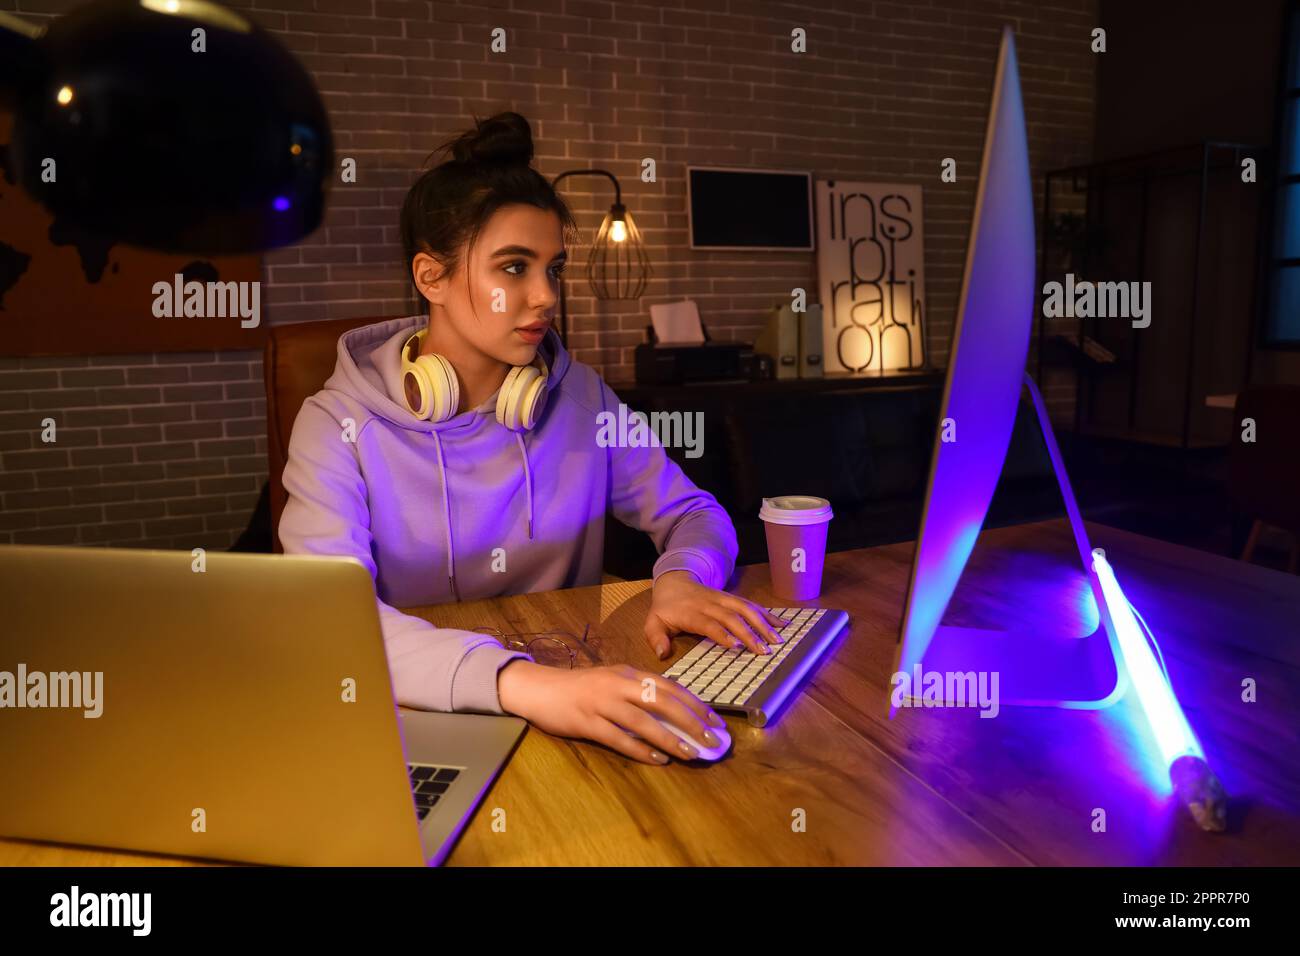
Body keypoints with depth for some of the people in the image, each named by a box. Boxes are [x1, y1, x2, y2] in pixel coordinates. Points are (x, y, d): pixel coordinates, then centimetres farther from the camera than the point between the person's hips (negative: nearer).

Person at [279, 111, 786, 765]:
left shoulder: (580, 398, 2)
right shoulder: (340, 424, -9)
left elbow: (692, 512, 9)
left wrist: (680, 579, -15)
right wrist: (520, 683, -39)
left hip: (575, 682, 3)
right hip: (424, 721, -2)